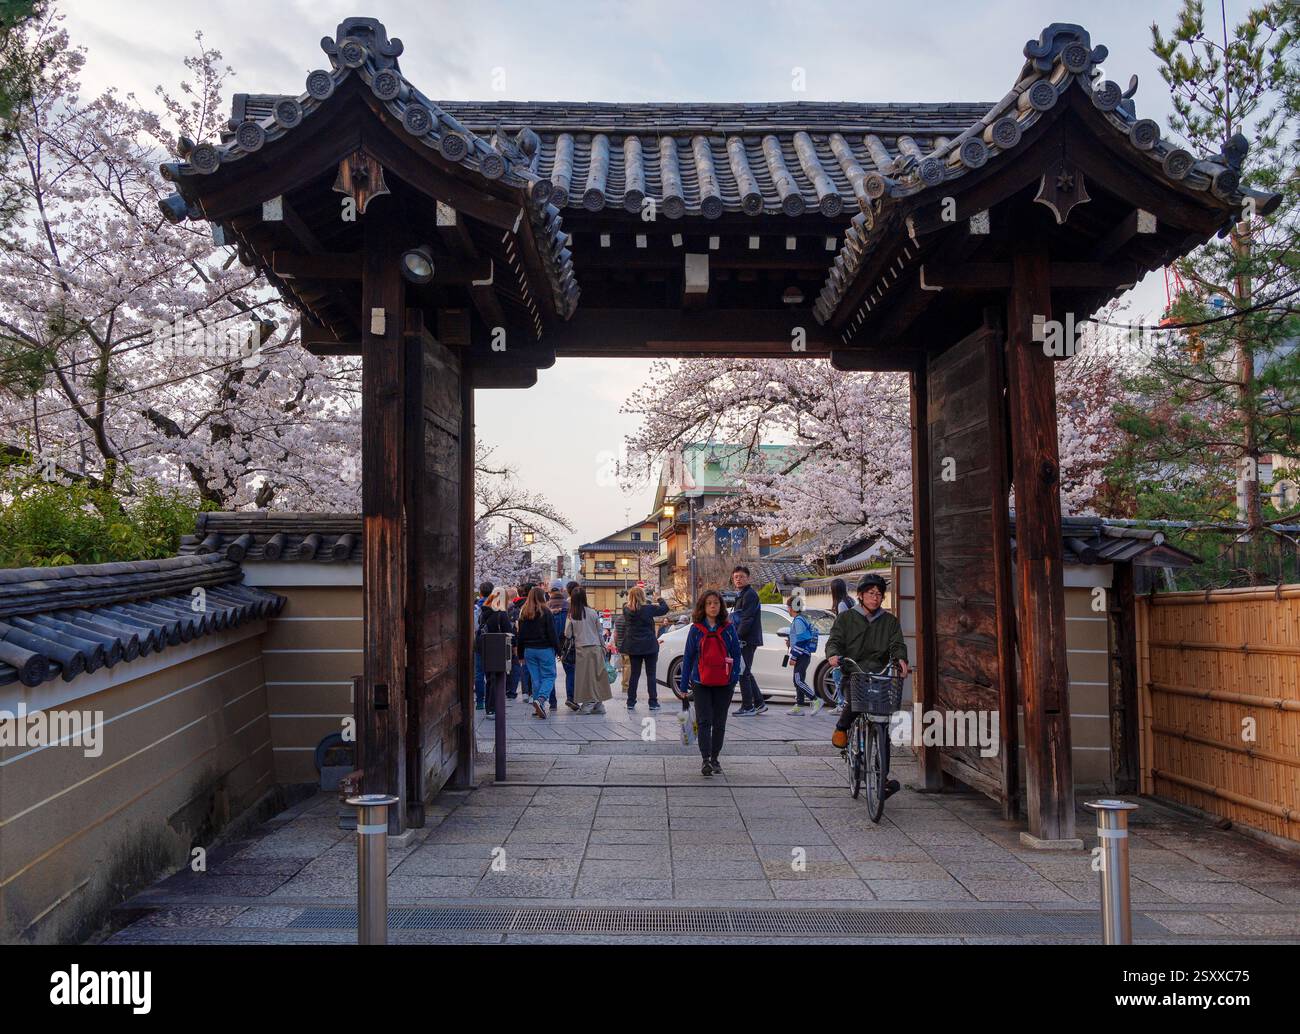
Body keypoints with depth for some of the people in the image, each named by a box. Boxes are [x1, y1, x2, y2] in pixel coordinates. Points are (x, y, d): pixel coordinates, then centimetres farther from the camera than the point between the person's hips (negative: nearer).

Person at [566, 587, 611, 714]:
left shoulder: (571, 615, -6)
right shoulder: (593, 613, -3)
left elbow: (568, 634, -3)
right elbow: (599, 631, 4)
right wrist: (603, 647, 15)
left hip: (581, 648, -2)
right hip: (595, 648, 2)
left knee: (584, 677, 4)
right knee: (597, 675, 8)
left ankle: (587, 703, 1)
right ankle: (598, 704, 11)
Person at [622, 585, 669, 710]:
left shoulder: (626, 610, -2)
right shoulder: (648, 609, -13)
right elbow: (665, 609, -2)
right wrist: (661, 600, 22)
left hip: (633, 647, 4)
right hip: (649, 646, -4)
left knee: (634, 674, 10)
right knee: (651, 674, 3)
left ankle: (631, 702, 11)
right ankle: (653, 703, 4)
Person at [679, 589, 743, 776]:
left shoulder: (728, 628, 2)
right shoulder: (696, 629, 0)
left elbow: (736, 654, 4)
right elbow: (688, 656, 3)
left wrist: (735, 677, -6)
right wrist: (685, 685, 1)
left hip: (724, 684, 1)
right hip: (701, 683, -1)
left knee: (719, 723, 9)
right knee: (704, 721, -6)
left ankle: (714, 758, 21)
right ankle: (705, 760, -7)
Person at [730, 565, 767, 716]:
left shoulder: (750, 595, -11)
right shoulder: (741, 595, 20)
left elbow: (747, 619, -20)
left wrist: (737, 636, -21)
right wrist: (736, 637, 14)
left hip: (748, 640, -10)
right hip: (744, 640, 10)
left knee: (743, 673, -7)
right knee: (746, 673, 14)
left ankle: (747, 707, -3)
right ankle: (759, 703, 20)